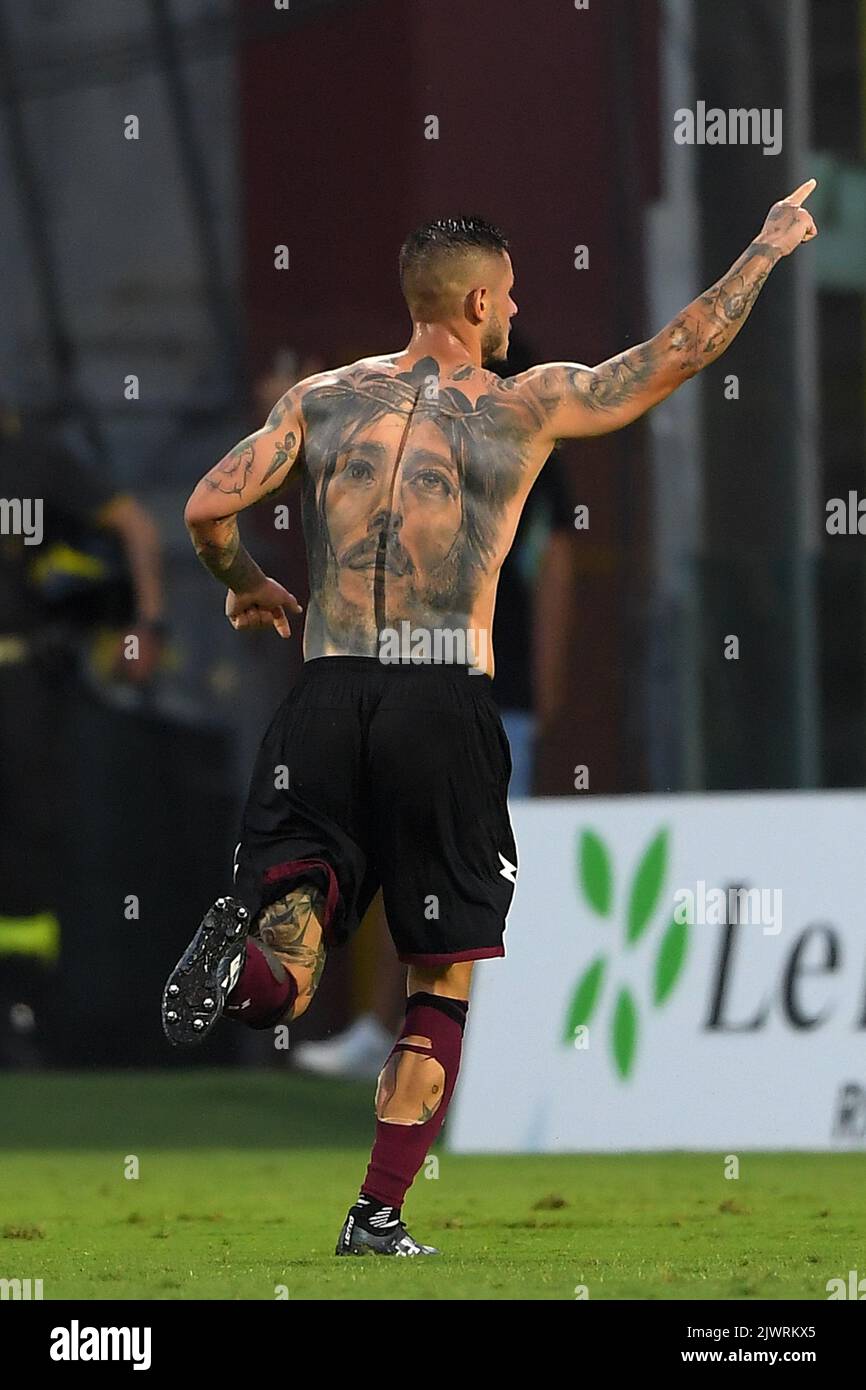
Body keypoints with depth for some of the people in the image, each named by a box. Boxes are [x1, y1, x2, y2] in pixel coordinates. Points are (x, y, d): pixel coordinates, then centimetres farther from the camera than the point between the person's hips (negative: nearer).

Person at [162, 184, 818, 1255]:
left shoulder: (324, 396, 9)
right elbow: (685, 349, 11)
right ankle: (379, 1213, 5)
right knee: (440, 990, 12)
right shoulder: (530, 405, 4)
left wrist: (244, 588, 25)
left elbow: (207, 508, 3)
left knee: (291, 973, -1)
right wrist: (767, 249, 26)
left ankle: (254, 962, -37)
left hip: (326, 695, 2)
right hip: (445, 705, -2)